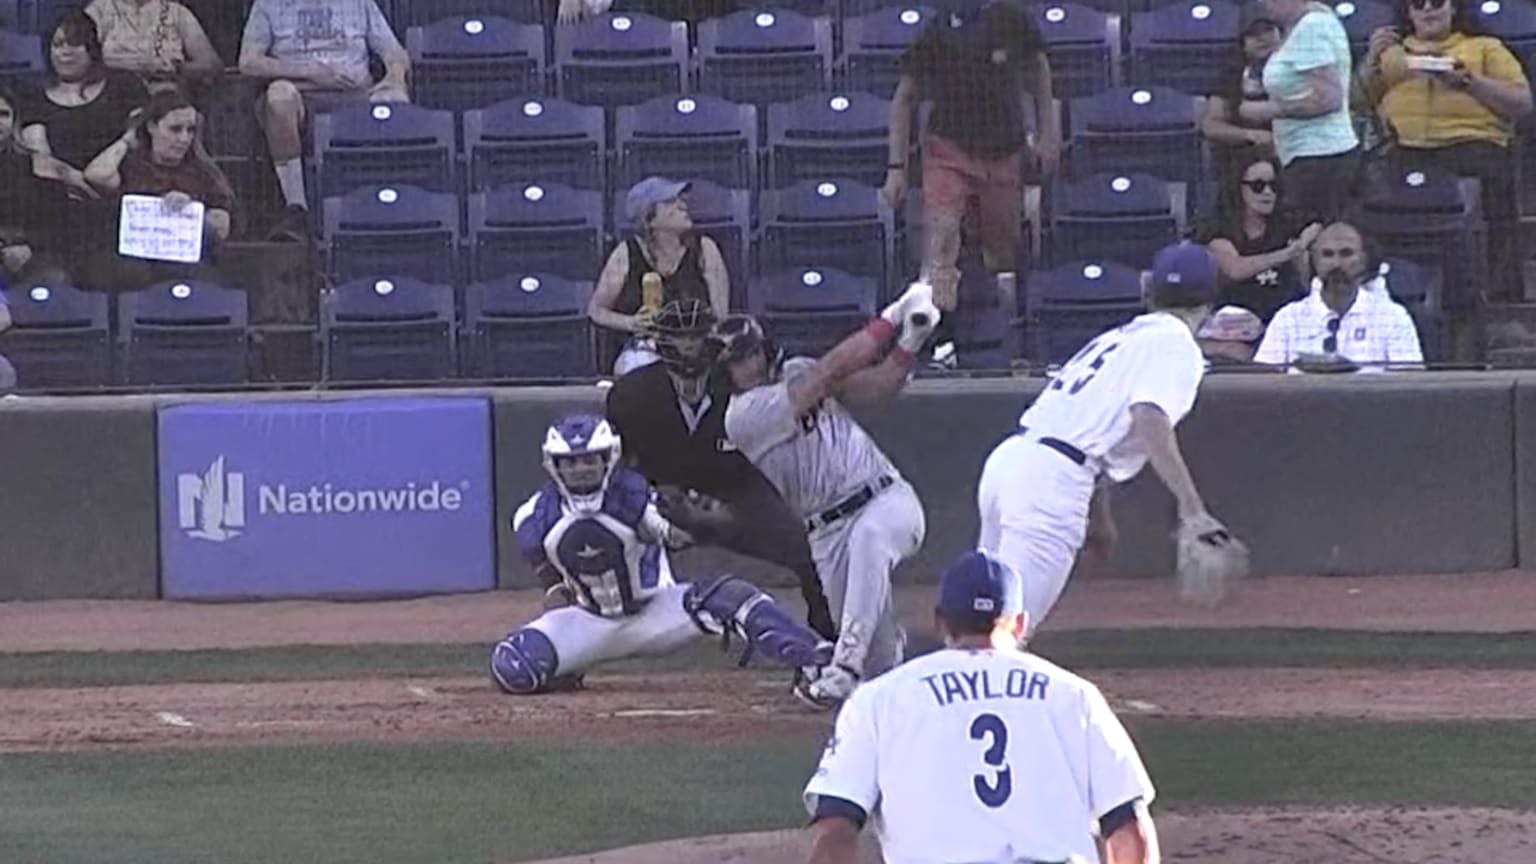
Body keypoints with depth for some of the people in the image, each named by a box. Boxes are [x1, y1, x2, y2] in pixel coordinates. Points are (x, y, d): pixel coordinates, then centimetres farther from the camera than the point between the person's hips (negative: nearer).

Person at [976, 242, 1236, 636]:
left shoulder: (1118, 337, 26)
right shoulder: (1177, 345, 0)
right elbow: (1151, 422, -17)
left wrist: (1098, 516, 40)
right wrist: (1191, 508, -24)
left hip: (1005, 458, 9)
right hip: (1051, 483, -9)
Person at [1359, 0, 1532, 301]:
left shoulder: (1486, 48, 16)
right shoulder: (1391, 53, 24)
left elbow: (1522, 103, 5)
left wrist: (1468, 82, -6)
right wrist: (1372, 61, 3)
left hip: (1473, 149, -2)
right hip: (1406, 158, 3)